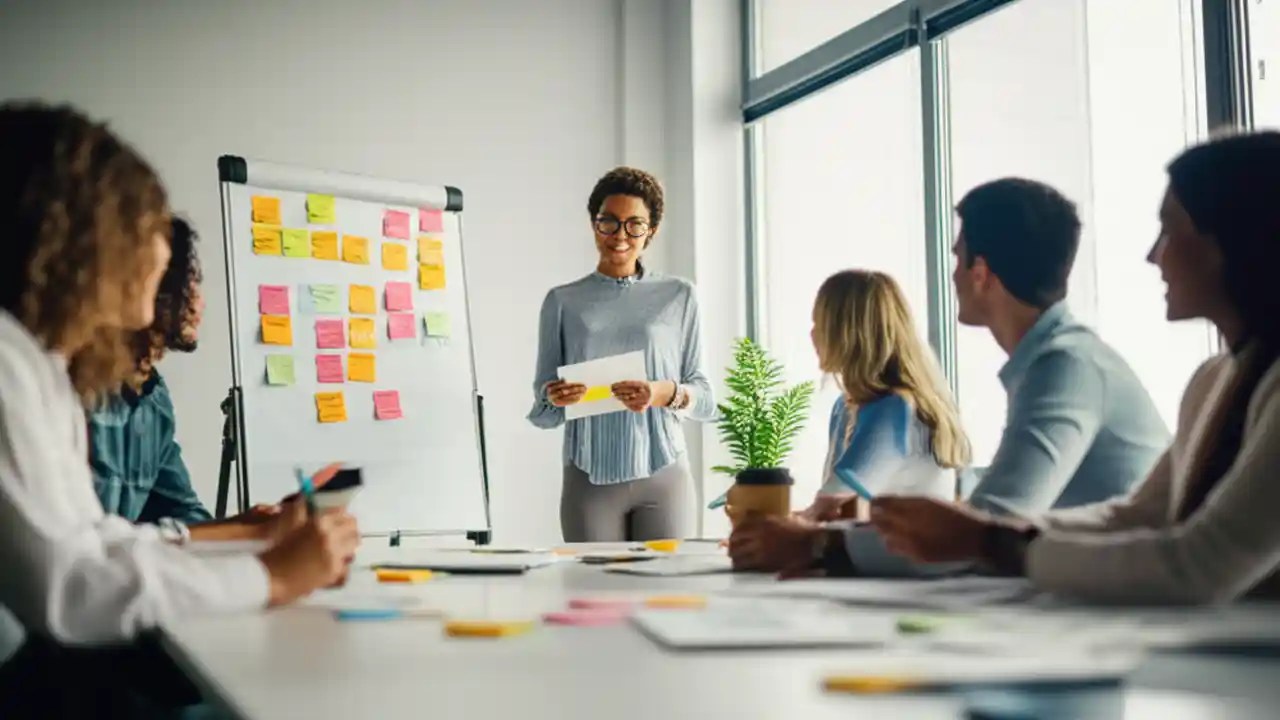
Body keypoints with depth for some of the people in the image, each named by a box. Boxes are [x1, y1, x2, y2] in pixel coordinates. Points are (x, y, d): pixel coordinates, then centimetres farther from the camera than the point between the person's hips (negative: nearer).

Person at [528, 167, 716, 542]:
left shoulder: (679, 297, 7)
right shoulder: (563, 301, 7)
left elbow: (705, 400, 5)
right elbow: (542, 413, 9)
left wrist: (667, 394, -14)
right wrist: (554, 398, -12)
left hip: (664, 474, 0)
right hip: (590, 479, 0)